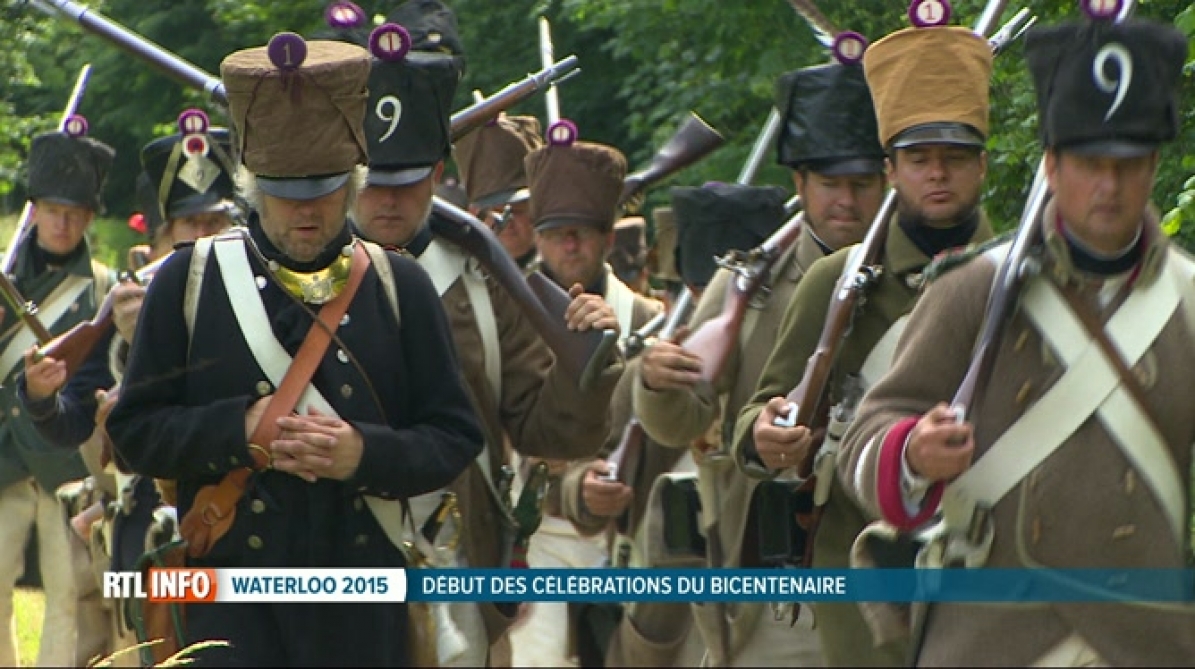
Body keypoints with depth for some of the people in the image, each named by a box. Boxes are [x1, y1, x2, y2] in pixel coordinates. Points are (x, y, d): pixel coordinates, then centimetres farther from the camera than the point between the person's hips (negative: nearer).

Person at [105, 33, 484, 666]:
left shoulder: (400, 287, 8)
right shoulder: (186, 282, 5)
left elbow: (455, 436, 6)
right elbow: (134, 430, 3)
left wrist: (366, 453, -14)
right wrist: (240, 429, -14)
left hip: (367, 612, 2)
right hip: (237, 607, -1)